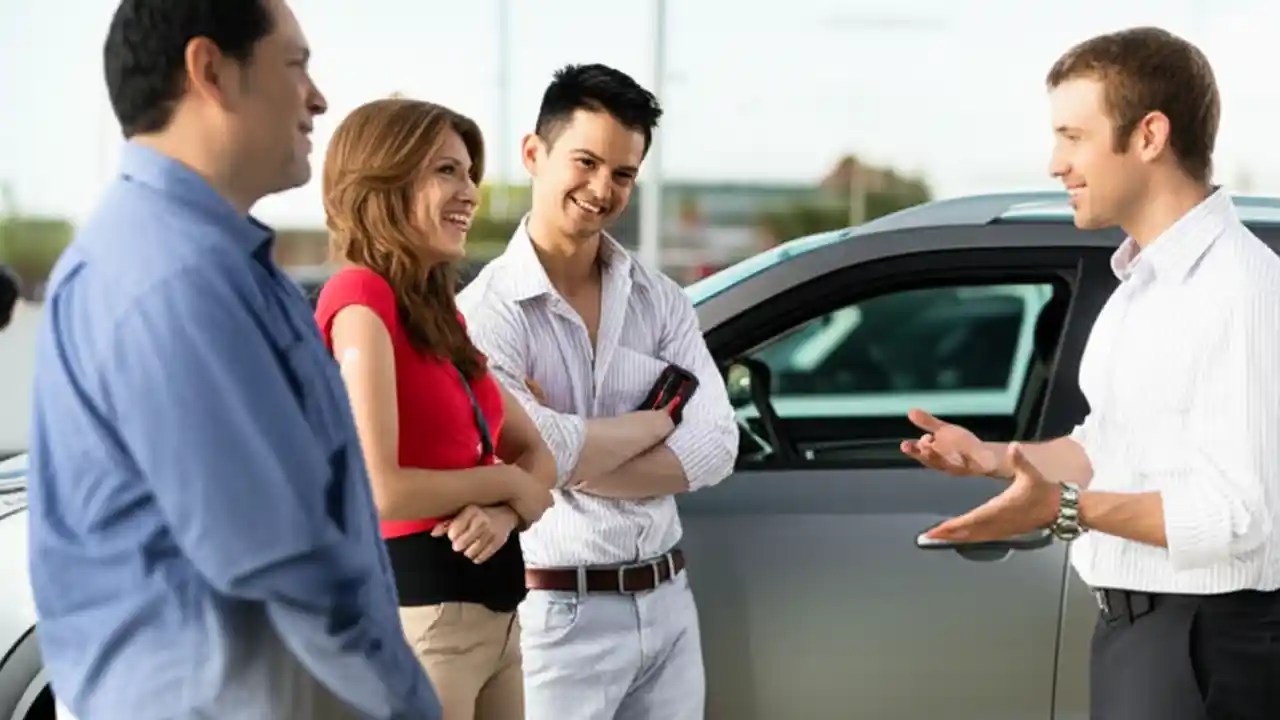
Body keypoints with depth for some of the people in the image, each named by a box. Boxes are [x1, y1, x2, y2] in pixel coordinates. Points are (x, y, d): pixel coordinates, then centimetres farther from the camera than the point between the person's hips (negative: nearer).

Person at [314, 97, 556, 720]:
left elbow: (535, 452, 16)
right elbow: (378, 490, -22)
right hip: (417, 606, -9)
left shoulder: (439, 312, 16)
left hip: (493, 606, 9)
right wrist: (506, 484, -7)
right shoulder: (361, 300, -13)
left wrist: (503, 510, -7)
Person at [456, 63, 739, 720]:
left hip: (668, 605, 5)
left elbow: (715, 448, -5)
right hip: (557, 616, -5)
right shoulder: (485, 312, -10)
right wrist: (661, 417, -6)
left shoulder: (661, 300, 6)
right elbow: (536, 451, -23)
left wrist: (572, 463, -17)